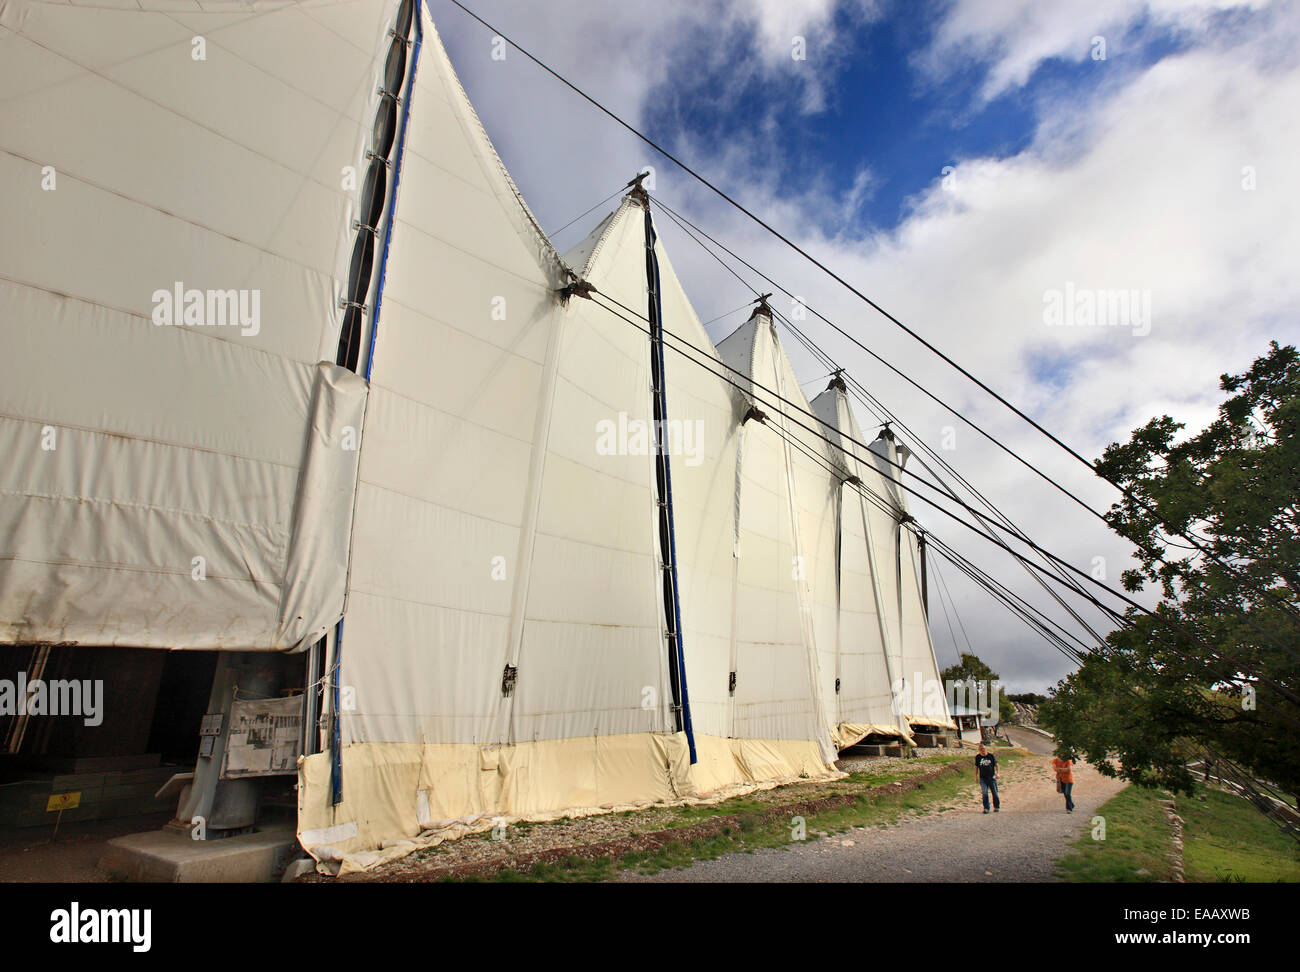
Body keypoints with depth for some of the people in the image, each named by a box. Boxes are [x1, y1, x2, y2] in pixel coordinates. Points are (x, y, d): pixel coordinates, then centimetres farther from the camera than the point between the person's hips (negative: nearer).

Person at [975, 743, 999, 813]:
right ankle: (986, 808, -2)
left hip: (992, 777, 0)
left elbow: (996, 765, 5)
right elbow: (976, 767, 10)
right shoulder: (978, 757, 2)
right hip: (983, 778, 0)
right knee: (984, 793, -9)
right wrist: (976, 776, 5)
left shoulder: (991, 756, -2)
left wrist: (997, 773, -7)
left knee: (994, 793, 7)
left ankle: (997, 807, 27)